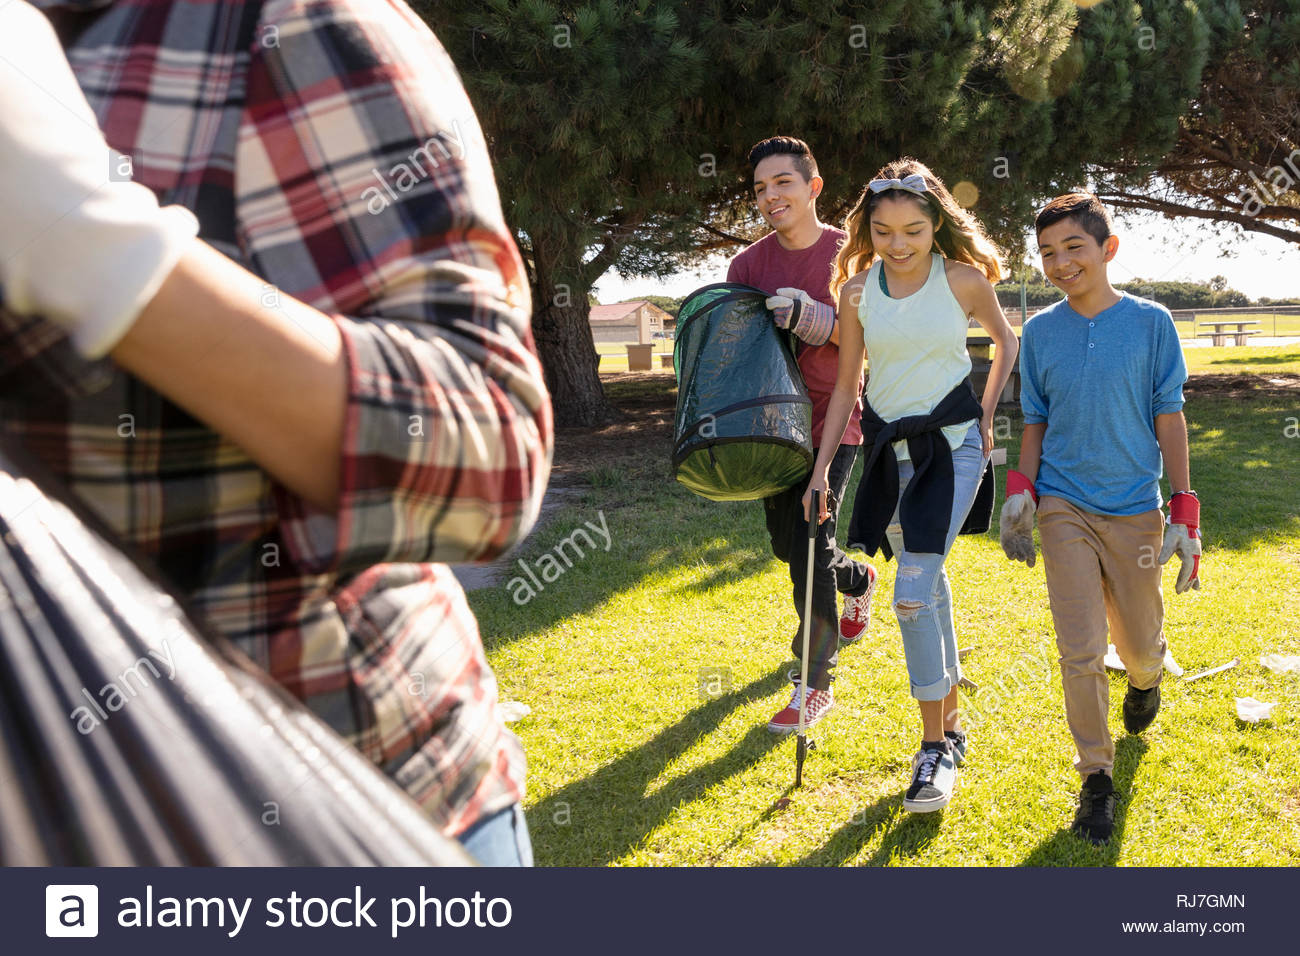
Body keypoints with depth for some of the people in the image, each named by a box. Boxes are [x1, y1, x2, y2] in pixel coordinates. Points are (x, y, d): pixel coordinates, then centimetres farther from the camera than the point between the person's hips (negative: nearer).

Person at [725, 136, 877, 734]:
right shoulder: (750, 264, 5)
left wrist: (814, 318, -24)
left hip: (834, 419, -5)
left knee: (812, 542, -13)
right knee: (787, 544, 15)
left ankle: (815, 684, -3)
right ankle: (857, 580, 49)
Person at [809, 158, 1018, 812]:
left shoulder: (965, 279, -6)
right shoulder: (857, 291, 1)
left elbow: (1005, 340, 13)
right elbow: (846, 384, 8)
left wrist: (986, 416, 7)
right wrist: (822, 467, 6)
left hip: (952, 445, -3)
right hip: (889, 447, 3)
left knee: (912, 594, -15)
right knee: (929, 585, 13)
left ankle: (935, 746, -2)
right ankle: (951, 720, 29)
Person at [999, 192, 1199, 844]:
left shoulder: (1150, 323, -4)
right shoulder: (1040, 332, 1)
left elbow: (1169, 418, -2)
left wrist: (1184, 514, -5)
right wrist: (1022, 491, -3)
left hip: (1135, 509, 0)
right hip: (1064, 509, 1)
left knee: (1140, 644, 12)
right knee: (1080, 652, -3)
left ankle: (1145, 677, 49)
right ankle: (1096, 776, 13)